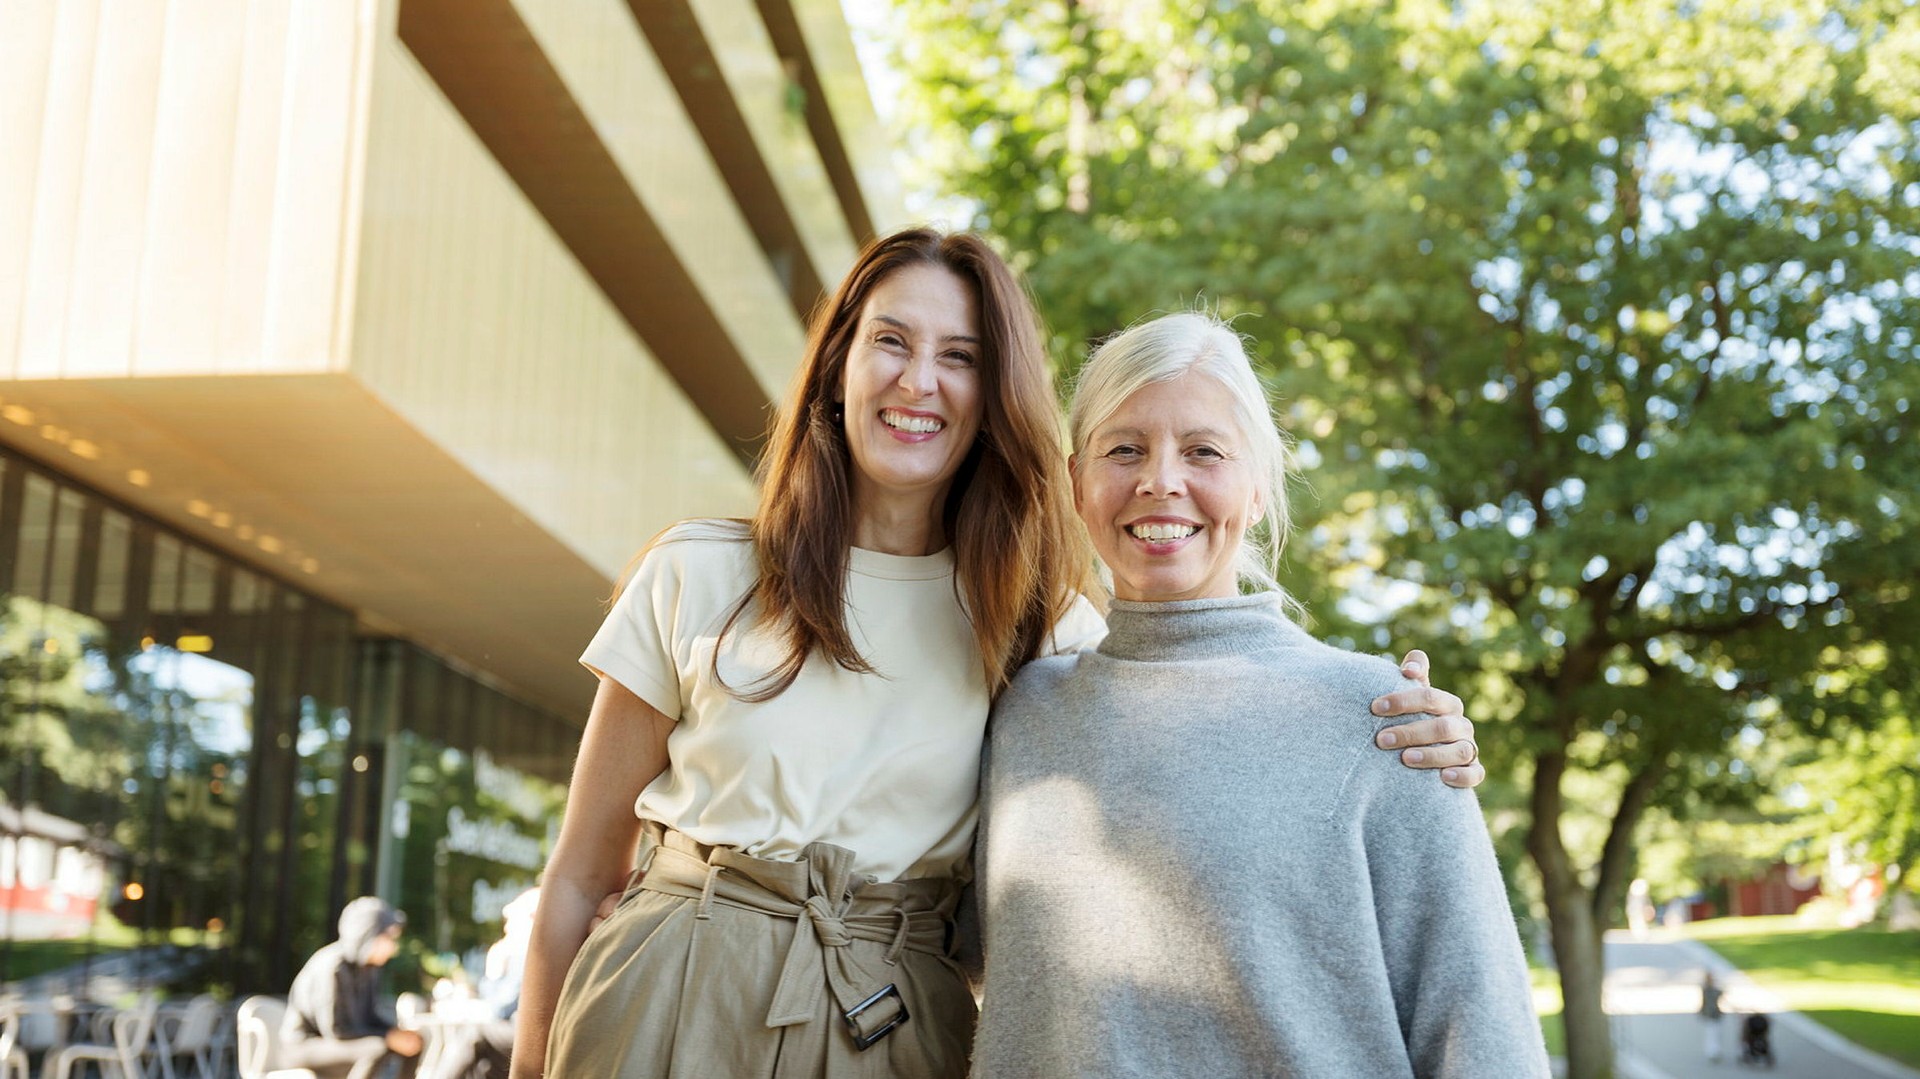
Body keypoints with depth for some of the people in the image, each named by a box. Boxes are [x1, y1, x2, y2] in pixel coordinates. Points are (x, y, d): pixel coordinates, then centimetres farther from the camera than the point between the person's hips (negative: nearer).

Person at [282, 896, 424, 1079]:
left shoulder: (368, 963, -2)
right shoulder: (333, 967, -26)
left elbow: (371, 1011, 9)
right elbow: (334, 1030, -25)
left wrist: (399, 1031, -10)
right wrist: (390, 1038, -21)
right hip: (304, 1048, -8)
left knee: (414, 1043, -1)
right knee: (377, 1049, -30)